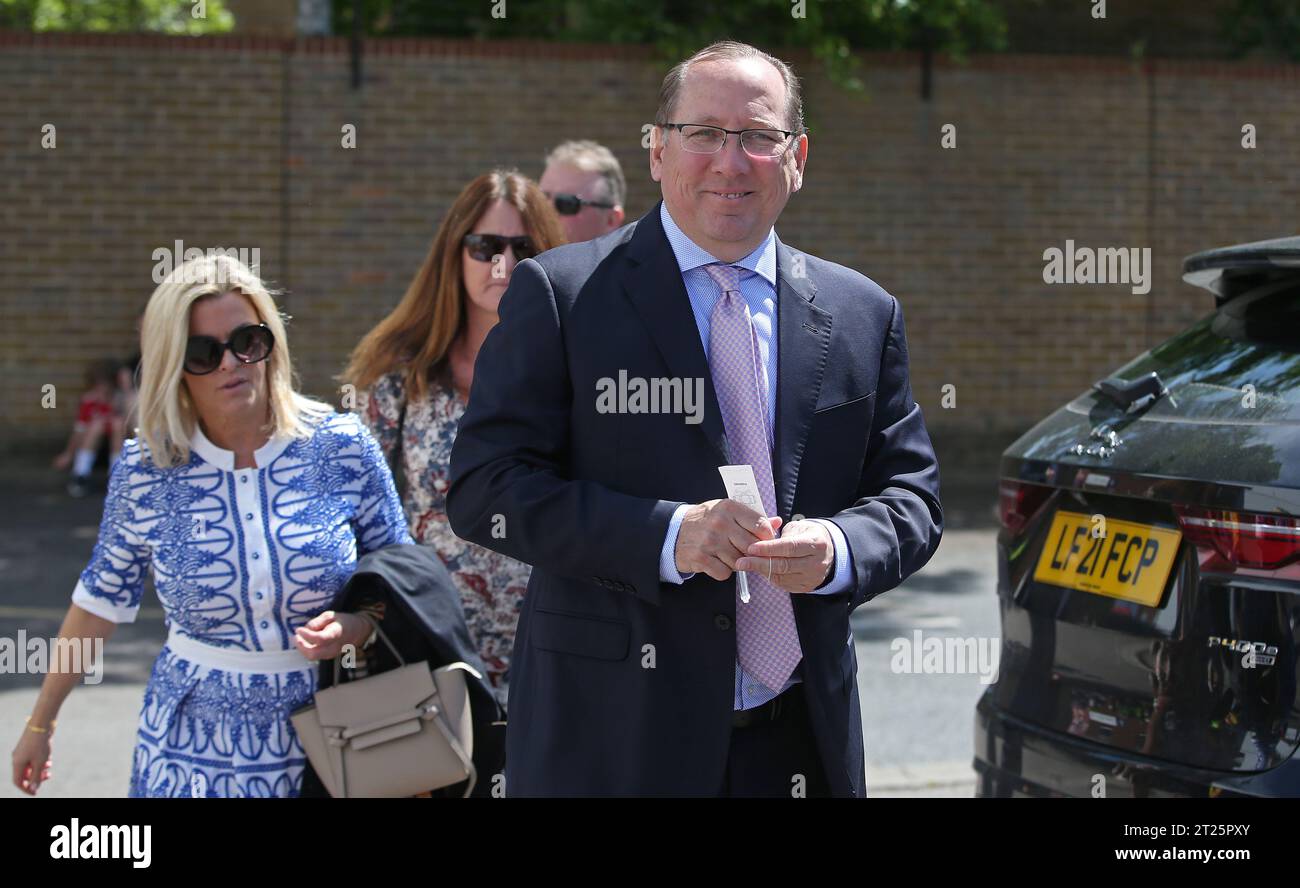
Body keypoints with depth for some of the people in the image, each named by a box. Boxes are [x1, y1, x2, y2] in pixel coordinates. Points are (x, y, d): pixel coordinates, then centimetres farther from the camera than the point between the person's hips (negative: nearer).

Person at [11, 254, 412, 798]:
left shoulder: (342, 446, -7)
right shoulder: (144, 469, -5)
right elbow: (103, 598, 8)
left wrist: (355, 627, -17)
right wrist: (41, 723, 13)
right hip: (193, 749, 0)